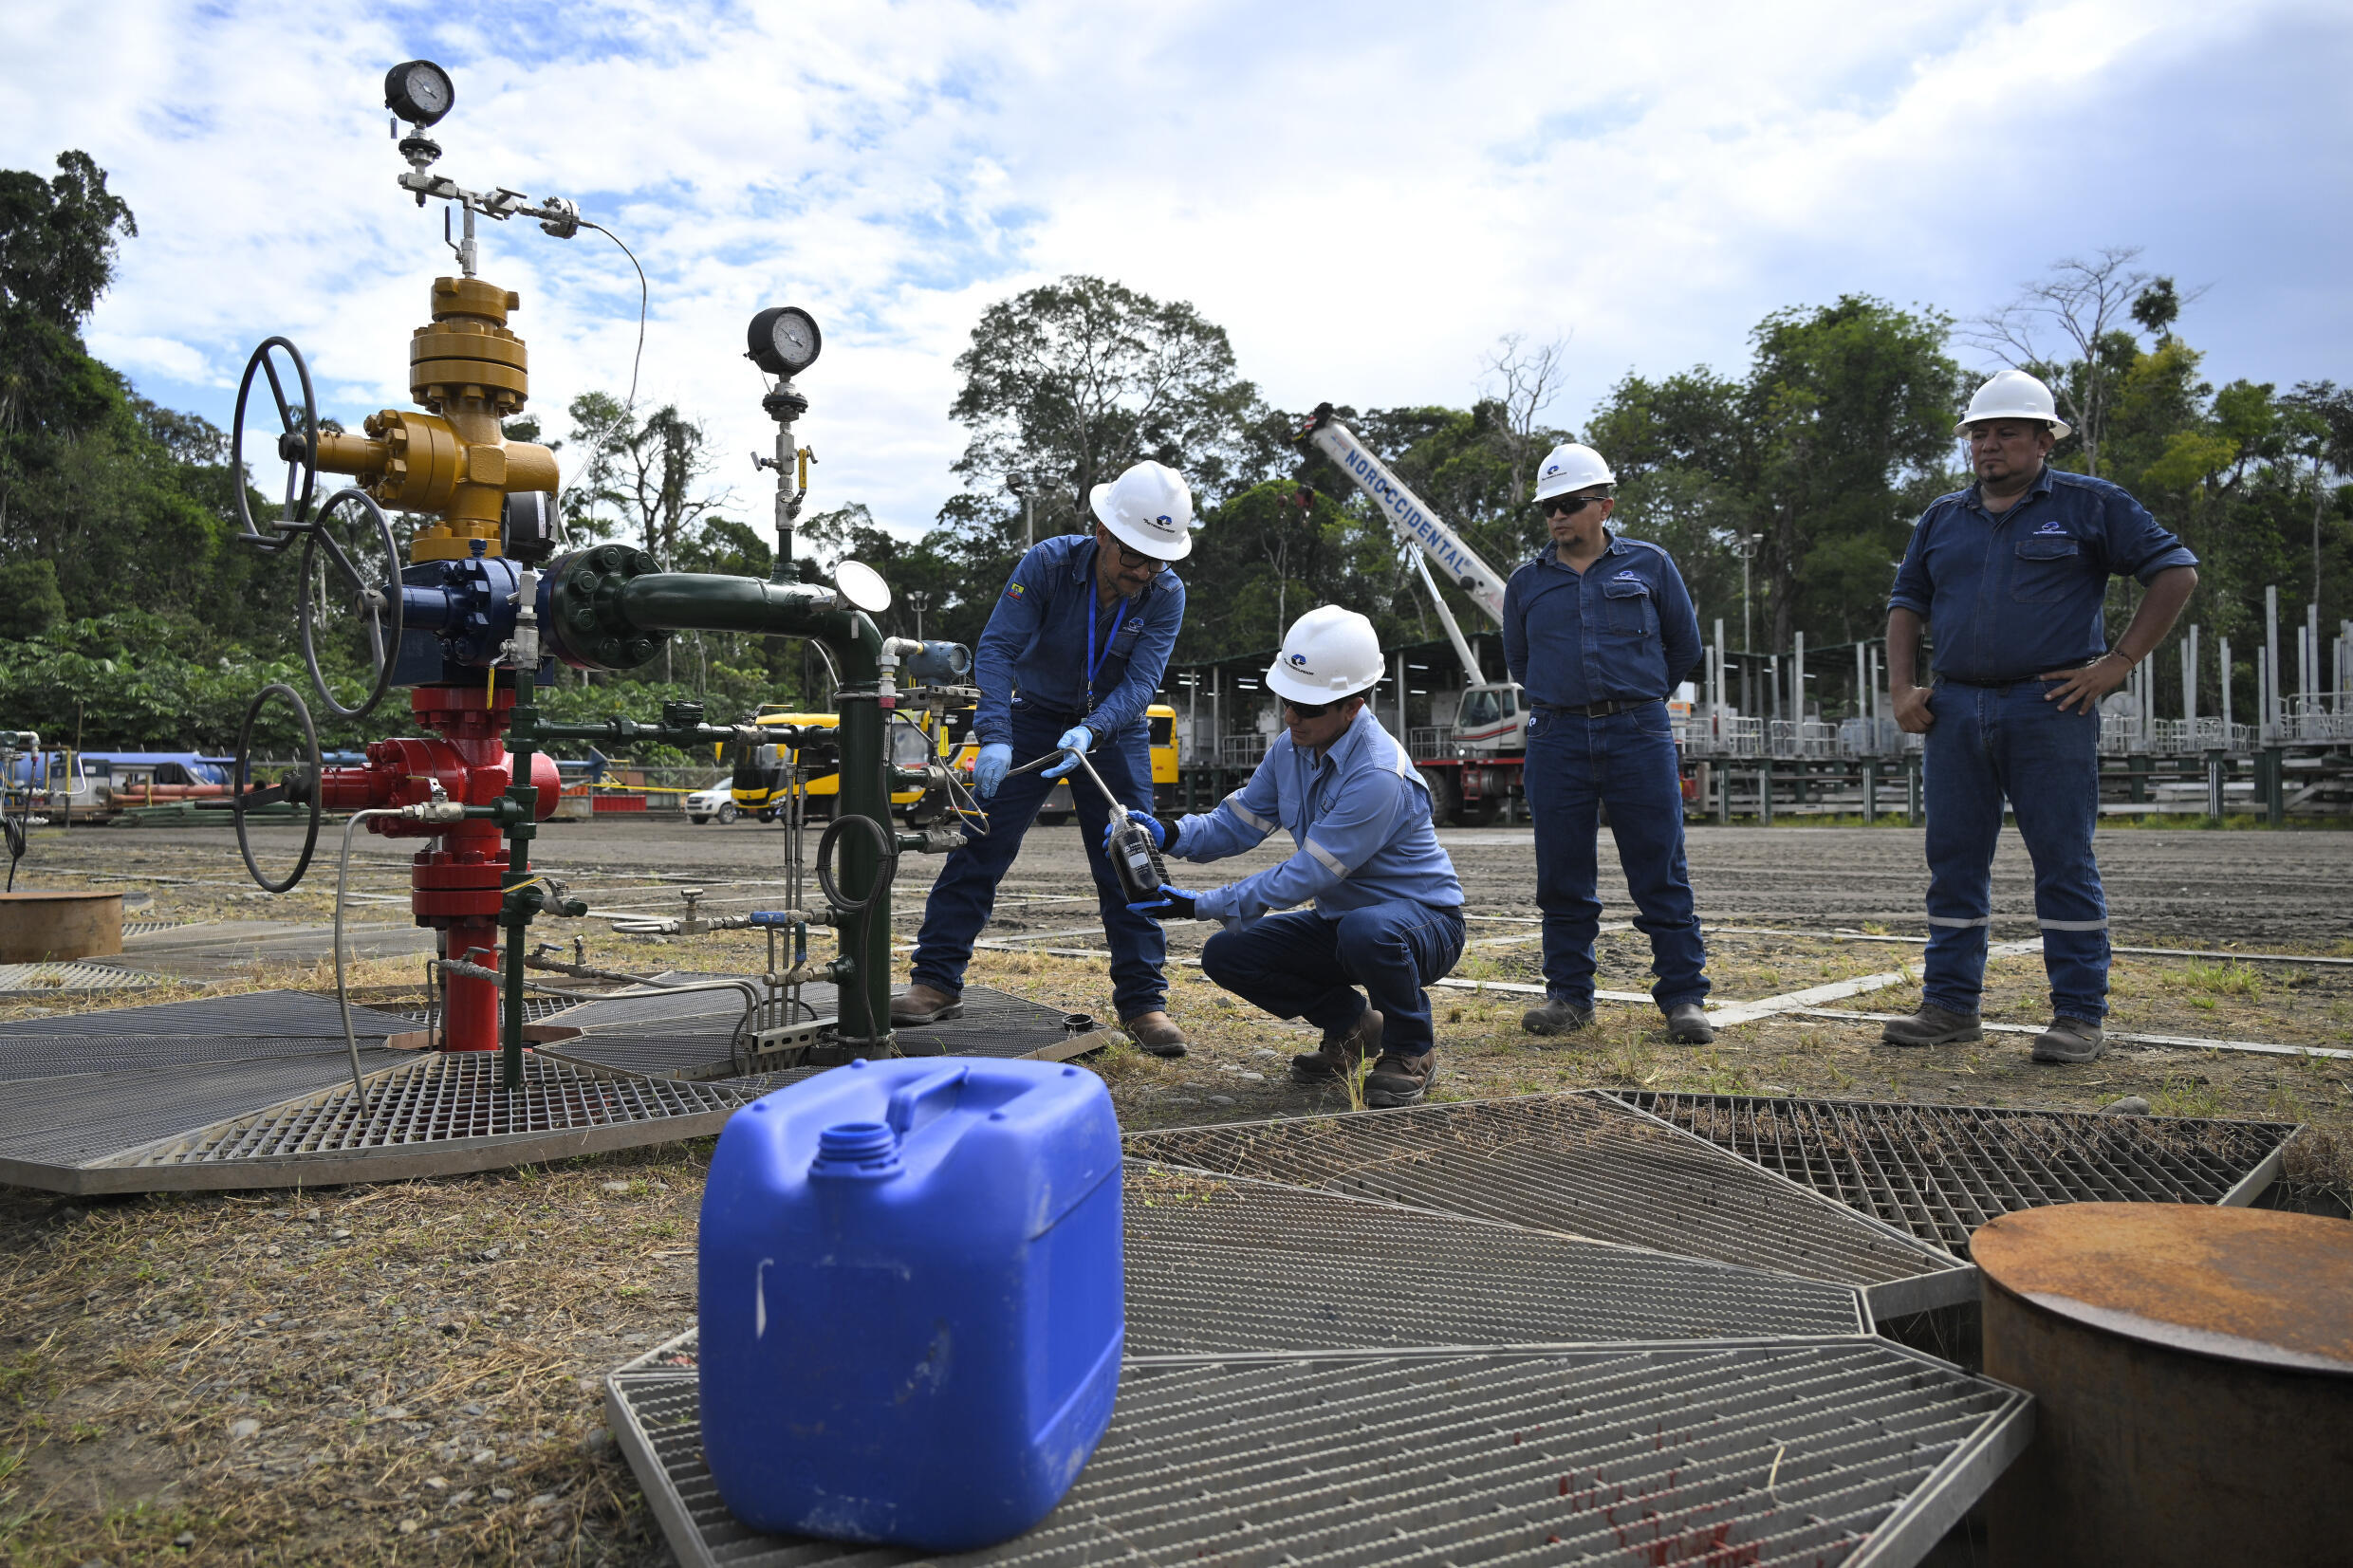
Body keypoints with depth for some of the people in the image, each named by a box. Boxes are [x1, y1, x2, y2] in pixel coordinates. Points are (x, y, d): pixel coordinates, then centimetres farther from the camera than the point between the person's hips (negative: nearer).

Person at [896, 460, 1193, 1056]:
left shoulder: (1166, 595, -16)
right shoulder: (1049, 563, -21)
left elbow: (1141, 681, -22)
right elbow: (996, 648, -23)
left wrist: (1090, 732, -41)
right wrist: (995, 738, -36)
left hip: (1113, 730, 1)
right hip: (1034, 717, 0)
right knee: (979, 846, -4)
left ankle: (1142, 1001, 3)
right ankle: (937, 983, 4)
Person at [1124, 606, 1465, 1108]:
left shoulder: (1379, 776, -30)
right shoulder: (1292, 748, -3)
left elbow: (1303, 877, -28)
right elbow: (1237, 823, 4)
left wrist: (1198, 905, -25)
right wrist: (1170, 834, -17)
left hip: (1422, 920, -7)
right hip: (1339, 919, 8)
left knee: (1366, 931, -41)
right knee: (1225, 954, -8)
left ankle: (1411, 1050, -10)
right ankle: (1351, 1023, 12)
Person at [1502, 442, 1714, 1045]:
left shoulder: (1649, 564, 6)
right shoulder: (1526, 581, 10)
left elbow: (1684, 646, 16)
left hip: (1639, 735, -2)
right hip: (1557, 740, 2)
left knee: (1662, 875, -1)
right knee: (1562, 878, 4)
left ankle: (1683, 997, 6)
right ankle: (1569, 994, 15)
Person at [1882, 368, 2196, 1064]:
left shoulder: (2089, 504, 4)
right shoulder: (1942, 517, 16)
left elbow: (2176, 570, 2)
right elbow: (1907, 603, 20)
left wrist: (2120, 661, -6)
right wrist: (1902, 688, 7)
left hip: (2050, 708, -4)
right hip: (1955, 712, 5)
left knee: (2065, 863, -3)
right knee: (1953, 863, 5)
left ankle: (2080, 1019, 3)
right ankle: (1950, 1006, 13)